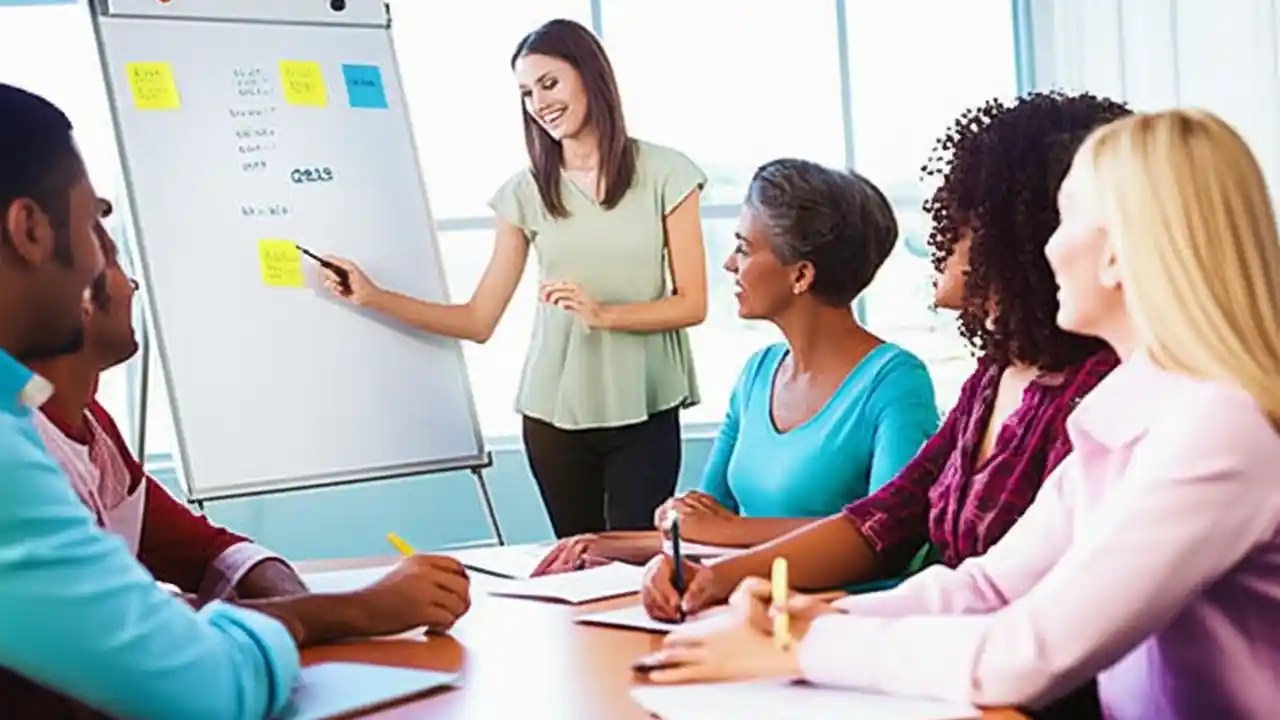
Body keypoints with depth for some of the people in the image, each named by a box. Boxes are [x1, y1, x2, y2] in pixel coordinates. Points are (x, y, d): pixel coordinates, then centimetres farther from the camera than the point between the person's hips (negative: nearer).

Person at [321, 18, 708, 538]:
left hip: (644, 410, -2)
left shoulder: (664, 174, 0)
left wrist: (601, 313, -16)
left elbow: (692, 304, -2)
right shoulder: (526, 193, 5)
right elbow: (478, 321, 4)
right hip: (554, 410, 2)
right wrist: (373, 296, -5)